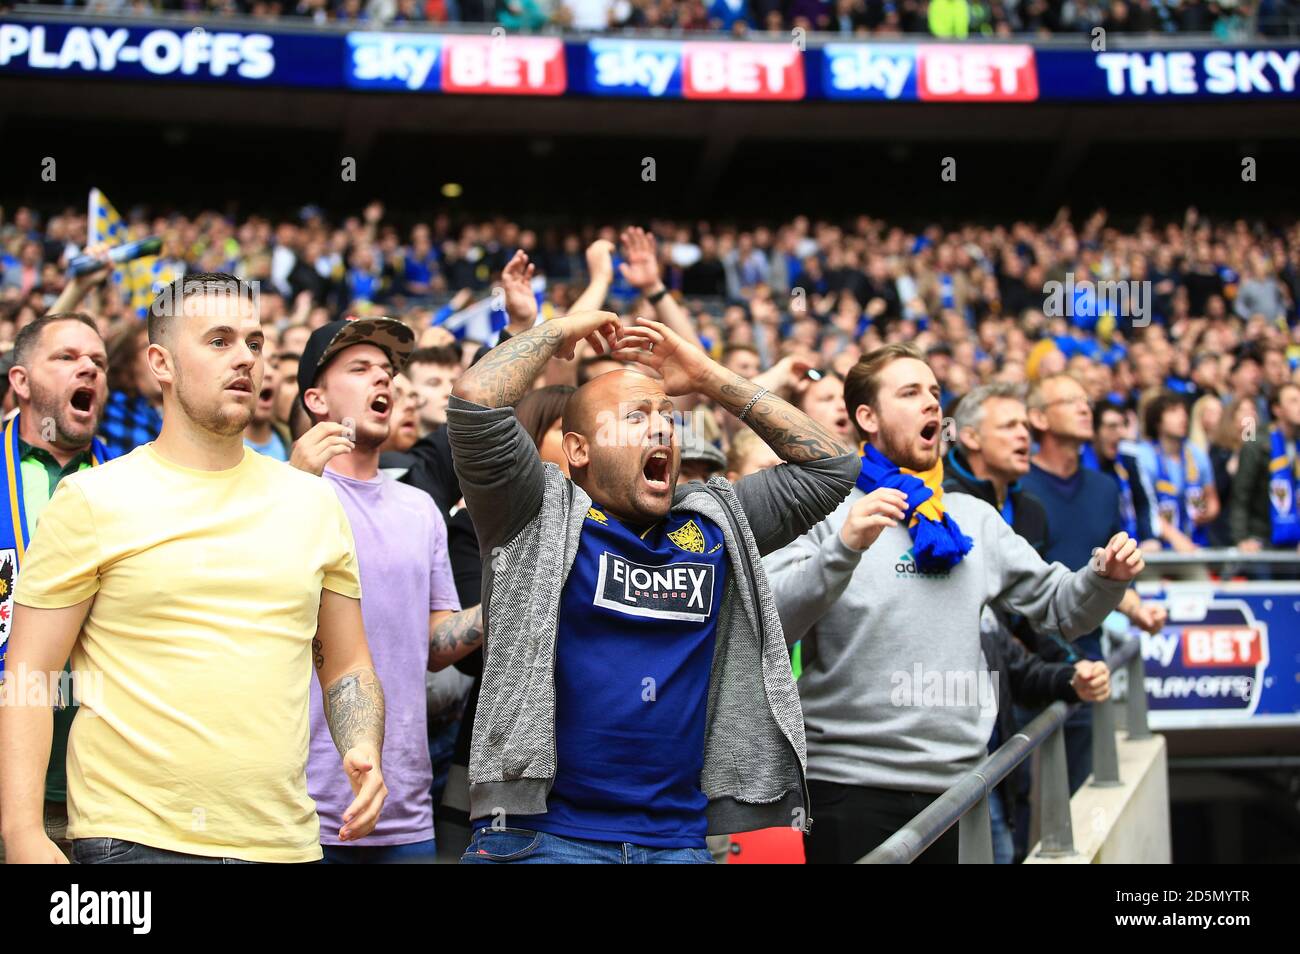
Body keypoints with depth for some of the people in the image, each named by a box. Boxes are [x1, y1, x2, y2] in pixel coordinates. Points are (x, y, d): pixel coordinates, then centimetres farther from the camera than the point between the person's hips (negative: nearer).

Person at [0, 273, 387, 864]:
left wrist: (364, 752, -3)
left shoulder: (313, 503, 11)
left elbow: (346, 667, 18)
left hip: (283, 839, 4)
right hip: (132, 838, -4)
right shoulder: (92, 500, -1)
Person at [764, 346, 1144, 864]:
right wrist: (844, 547, -29)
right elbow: (767, 625, -16)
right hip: (850, 779, -5)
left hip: (952, 782, 5)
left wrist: (1106, 579, -2)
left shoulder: (973, 519, 16)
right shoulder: (826, 509, -2)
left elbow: (1057, 607, 18)